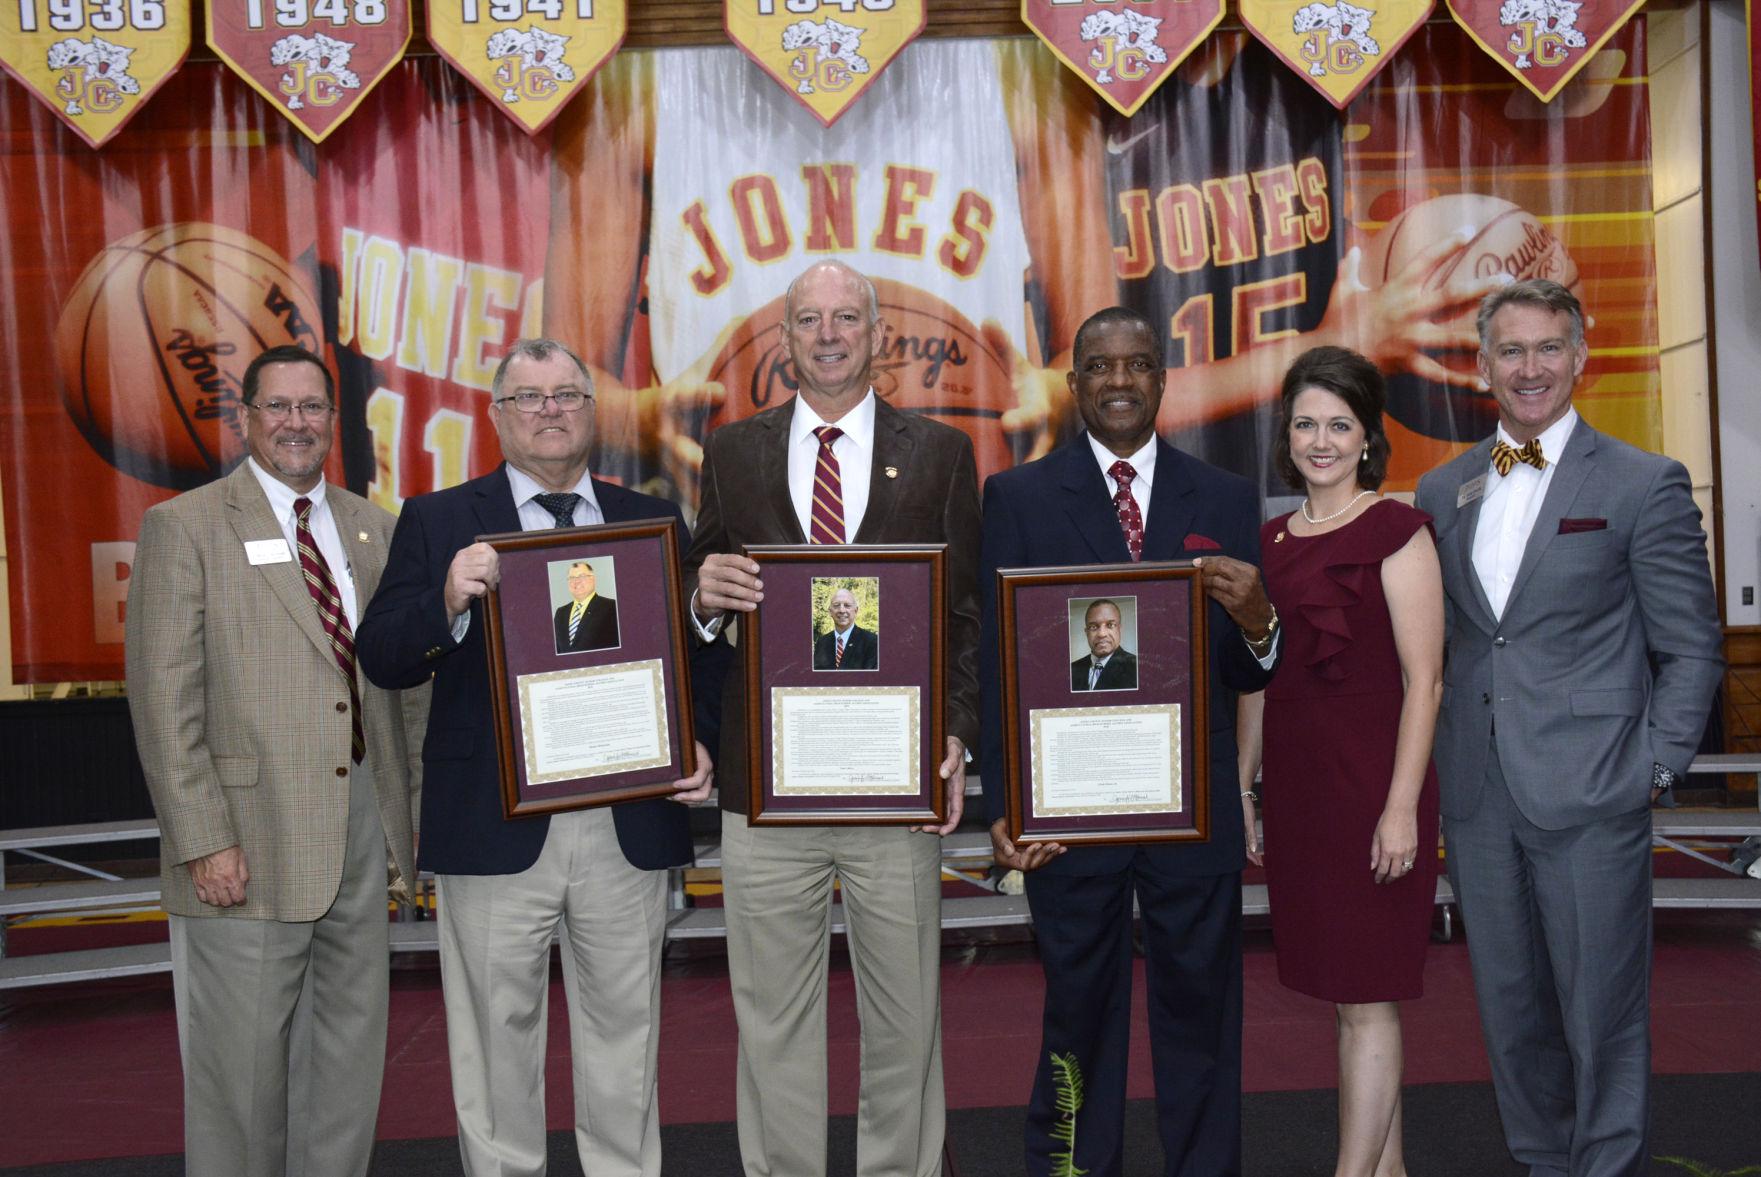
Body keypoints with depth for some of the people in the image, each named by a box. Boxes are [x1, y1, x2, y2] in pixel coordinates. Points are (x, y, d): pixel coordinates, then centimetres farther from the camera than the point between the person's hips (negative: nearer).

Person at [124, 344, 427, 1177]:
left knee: (350, 1046, 14)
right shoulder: (184, 527, -4)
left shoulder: (371, 527, 12)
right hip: (250, 841, -5)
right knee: (241, 1056, 6)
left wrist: (424, 800, 9)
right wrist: (202, 840, -15)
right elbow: (163, 698, -9)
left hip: (362, 824, 5)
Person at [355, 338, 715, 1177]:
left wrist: (699, 745, -7)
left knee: (624, 1031, 14)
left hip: (627, 824, 2)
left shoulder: (653, 521, 10)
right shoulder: (437, 522, 3)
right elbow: (383, 661, -5)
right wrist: (450, 599, -23)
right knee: (498, 1035, 11)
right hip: (495, 826, -2)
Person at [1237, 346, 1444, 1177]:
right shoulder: (1271, 541, 12)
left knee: (1366, 998, -1)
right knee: (1353, 993, 13)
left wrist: (1402, 807, -15)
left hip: (1371, 786, -6)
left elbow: (1423, 679, -10)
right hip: (1296, 789, 6)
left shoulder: (1396, 532, -6)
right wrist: (1243, 790, 14)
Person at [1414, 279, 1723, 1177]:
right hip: (1478, 797, 4)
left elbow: (1691, 647, -1)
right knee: (1511, 1009, 15)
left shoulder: (1645, 484, -2)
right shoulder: (1441, 490, 10)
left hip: (1590, 797, -4)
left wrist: (1656, 766, -7)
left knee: (1603, 1016, 4)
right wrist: (1441, 757, 6)